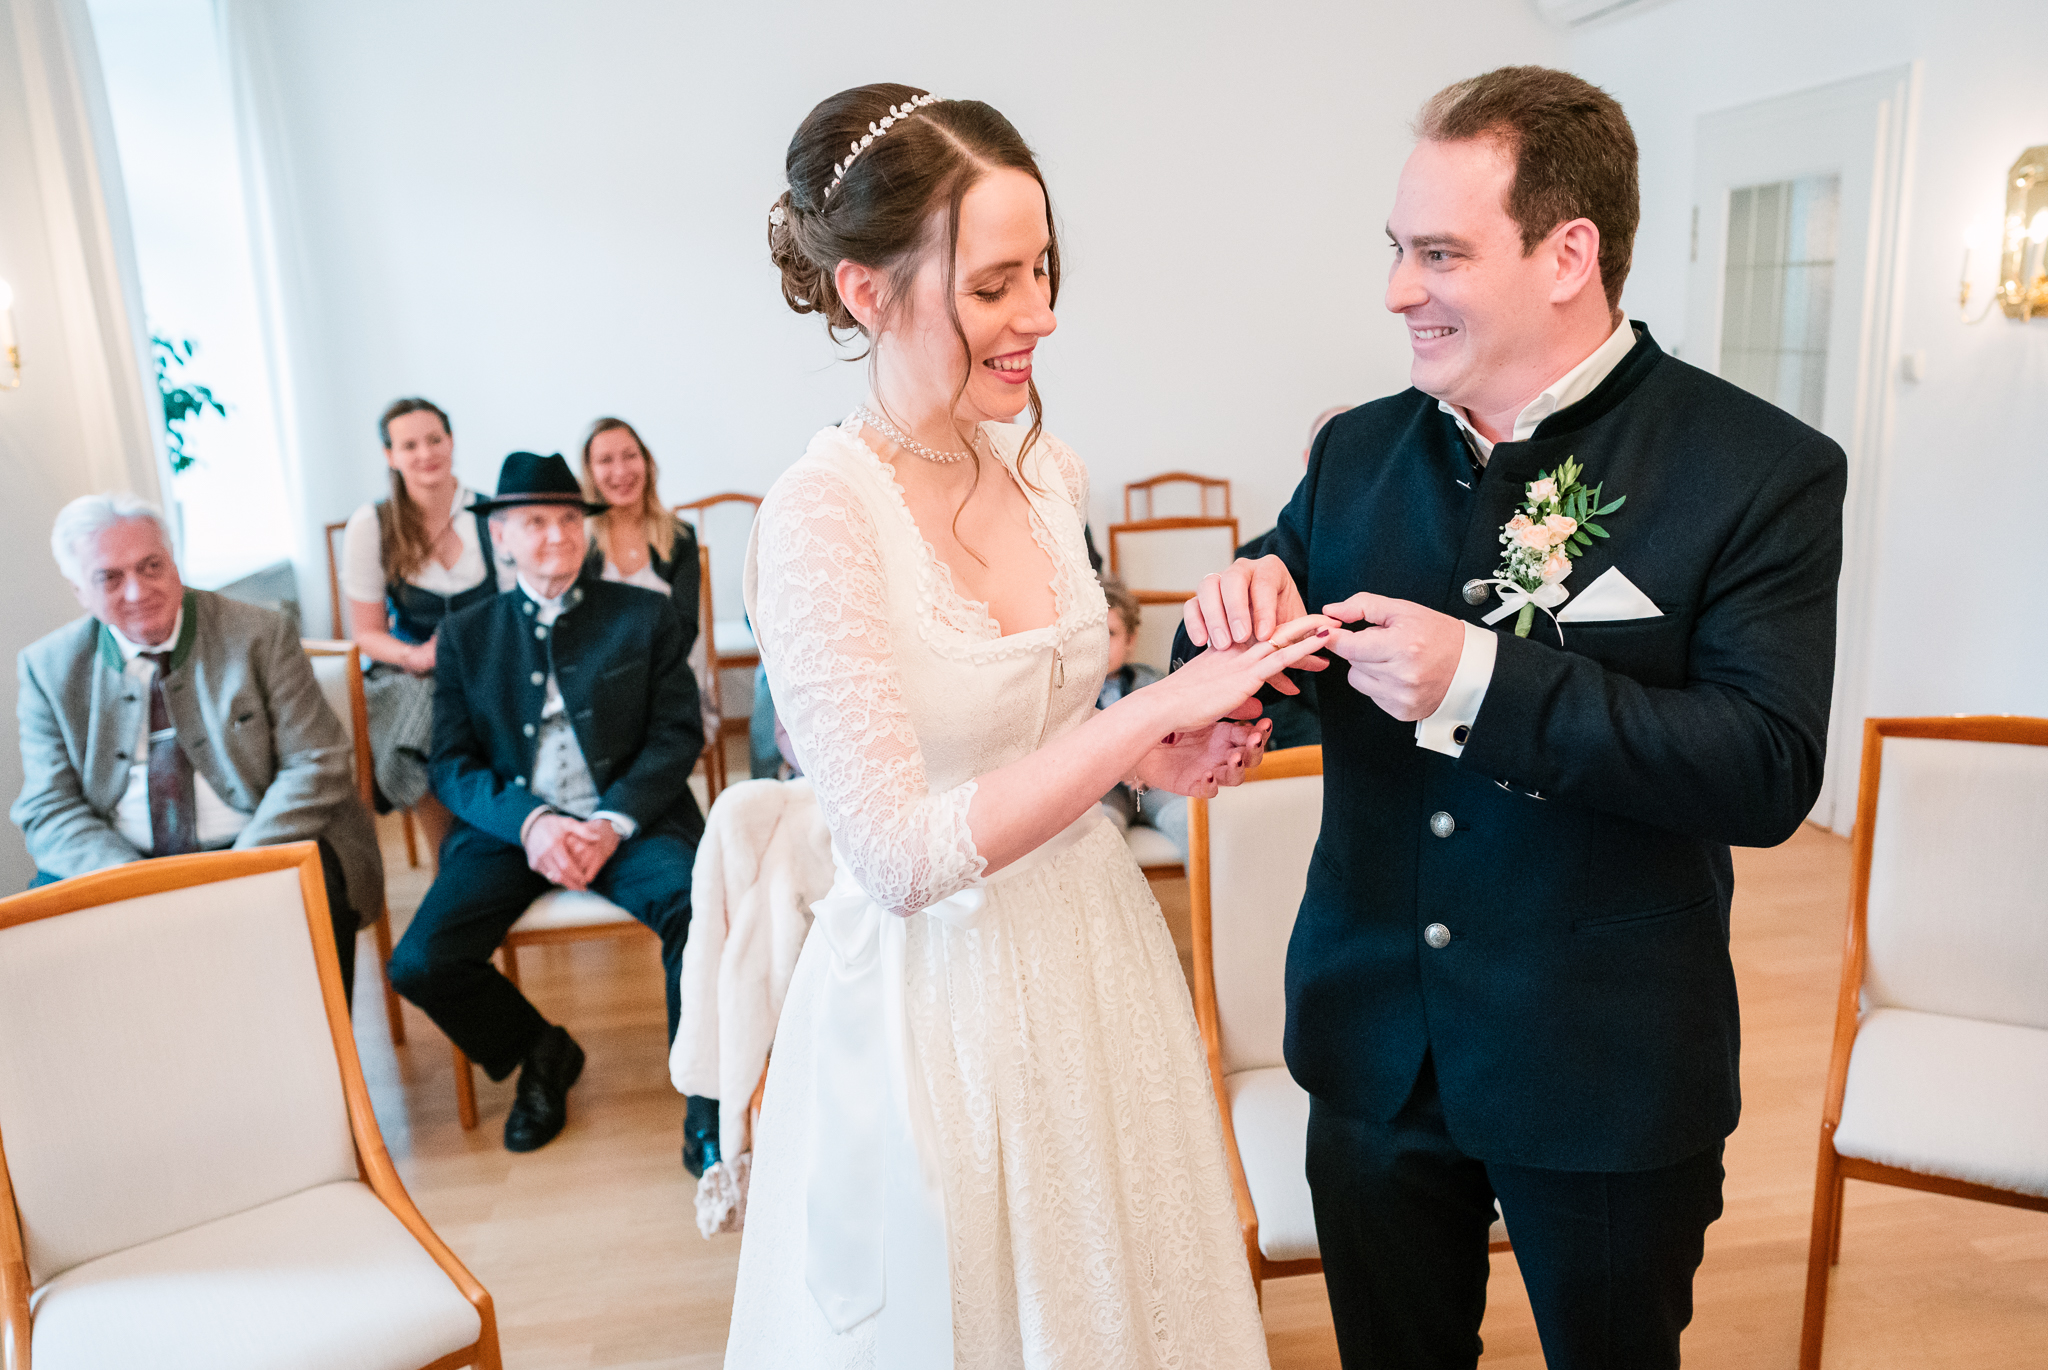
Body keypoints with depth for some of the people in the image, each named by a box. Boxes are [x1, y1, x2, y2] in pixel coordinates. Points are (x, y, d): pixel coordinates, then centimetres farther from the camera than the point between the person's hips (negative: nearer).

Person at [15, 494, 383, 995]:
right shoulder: (48, 668, 6)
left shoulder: (260, 634, -2)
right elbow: (50, 810, 2)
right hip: (123, 865, 2)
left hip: (257, 850, -2)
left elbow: (316, 764, -6)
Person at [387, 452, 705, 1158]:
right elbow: (452, 764, 4)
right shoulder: (466, 634, 12)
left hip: (628, 821, -2)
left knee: (700, 911, -32)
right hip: (511, 827, 2)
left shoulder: (647, 615, 8)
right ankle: (542, 1053, 12)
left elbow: (678, 734, 2)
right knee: (419, 963, -19)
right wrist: (530, 822, -16)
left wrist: (612, 823, -15)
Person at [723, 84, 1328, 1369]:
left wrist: (1153, 759, -4)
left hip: (1093, 952, 6)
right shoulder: (821, 517, -21)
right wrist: (1154, 709, -25)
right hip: (938, 1003, -6)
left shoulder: (1048, 470, -1)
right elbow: (899, 854, -26)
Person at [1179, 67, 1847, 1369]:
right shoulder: (1358, 449, 0)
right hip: (1372, 1051, 4)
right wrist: (1241, 615, -17)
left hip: (1605, 1078, -3)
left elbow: (1769, 773, -21)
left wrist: (1484, 683, -30)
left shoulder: (1762, 471, -12)